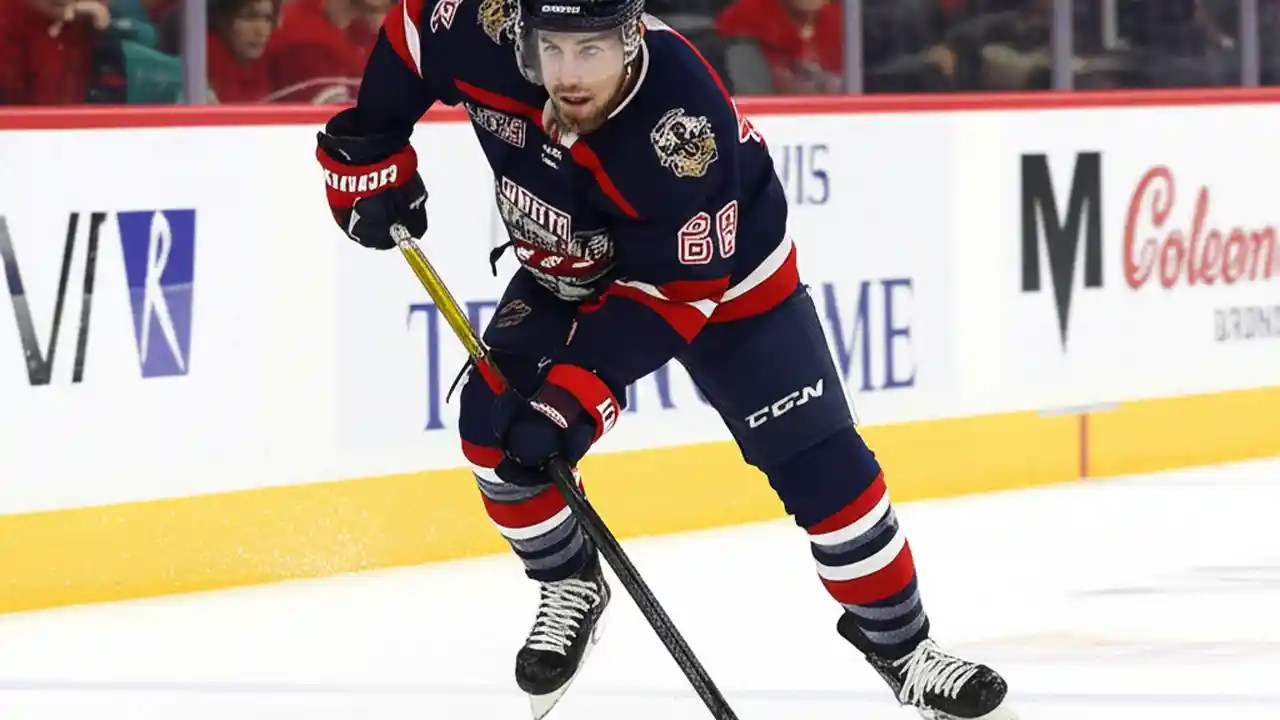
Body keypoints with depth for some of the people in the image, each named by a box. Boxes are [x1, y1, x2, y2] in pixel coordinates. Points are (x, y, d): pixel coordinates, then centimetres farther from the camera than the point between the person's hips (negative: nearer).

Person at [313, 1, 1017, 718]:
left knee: (817, 460, -9)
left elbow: (671, 289, -34)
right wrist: (370, 152, -7)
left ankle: (901, 642, 9)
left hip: (717, 266, -4)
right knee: (495, 427, -10)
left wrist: (577, 395, -39)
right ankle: (572, 590, 15)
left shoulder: (683, 127, -41)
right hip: (571, 272, 4)